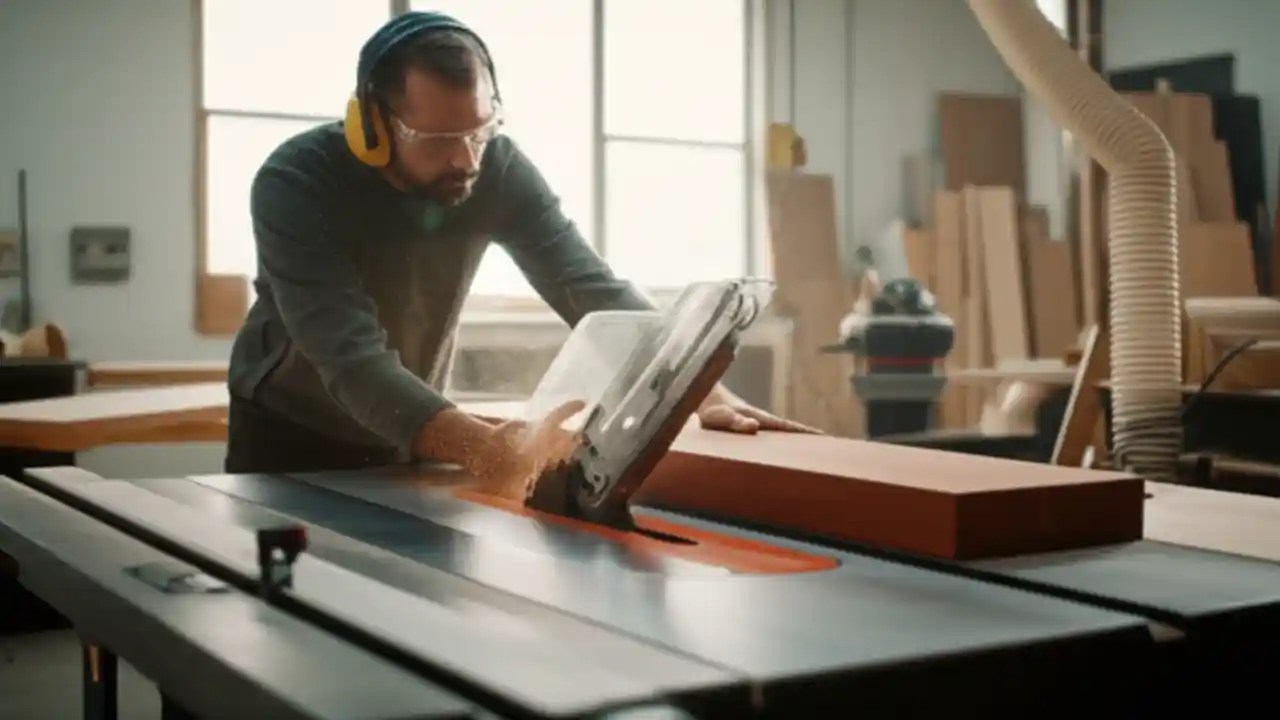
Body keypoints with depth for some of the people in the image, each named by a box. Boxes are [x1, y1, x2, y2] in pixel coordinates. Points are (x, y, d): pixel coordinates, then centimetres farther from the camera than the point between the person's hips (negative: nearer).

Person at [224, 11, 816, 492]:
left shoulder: (499, 170, -18)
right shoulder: (295, 184, -31)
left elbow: (592, 290, -22)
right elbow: (352, 359, -41)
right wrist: (483, 447, -57)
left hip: (406, 436, 3)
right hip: (289, 435, -3)